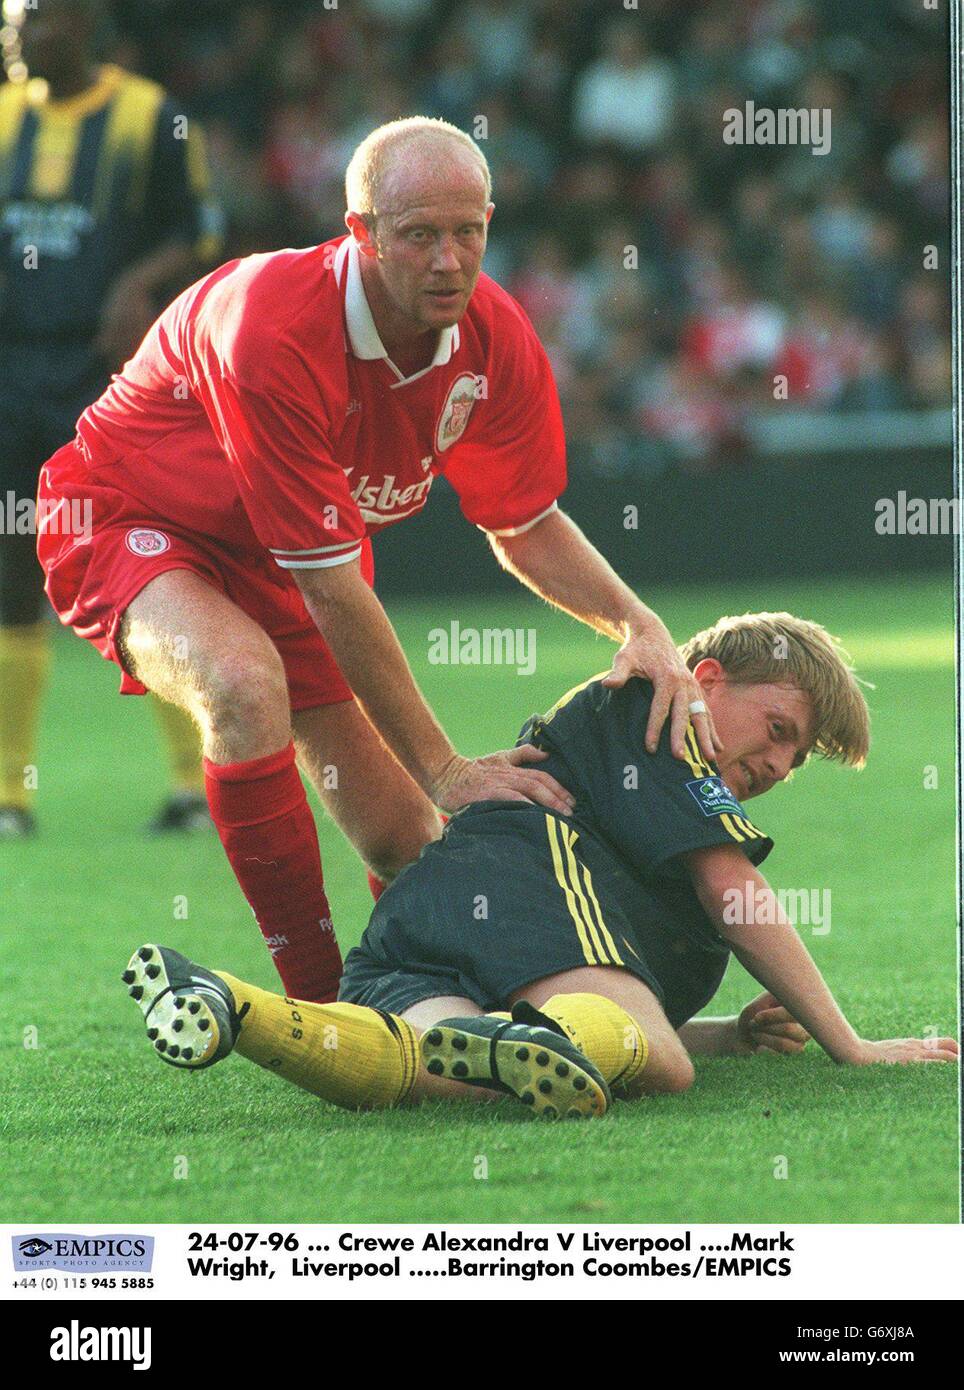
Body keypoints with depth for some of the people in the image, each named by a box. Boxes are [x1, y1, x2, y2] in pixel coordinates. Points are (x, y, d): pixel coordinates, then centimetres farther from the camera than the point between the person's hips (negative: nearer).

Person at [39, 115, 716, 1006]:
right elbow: (332, 586, -34)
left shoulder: (497, 340, -17)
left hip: (287, 561, 7)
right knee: (247, 685, -39)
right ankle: (317, 999, -27)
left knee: (410, 842, 2)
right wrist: (442, 768, -31)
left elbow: (526, 526, 1)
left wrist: (639, 624, -19)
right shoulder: (272, 331, -37)